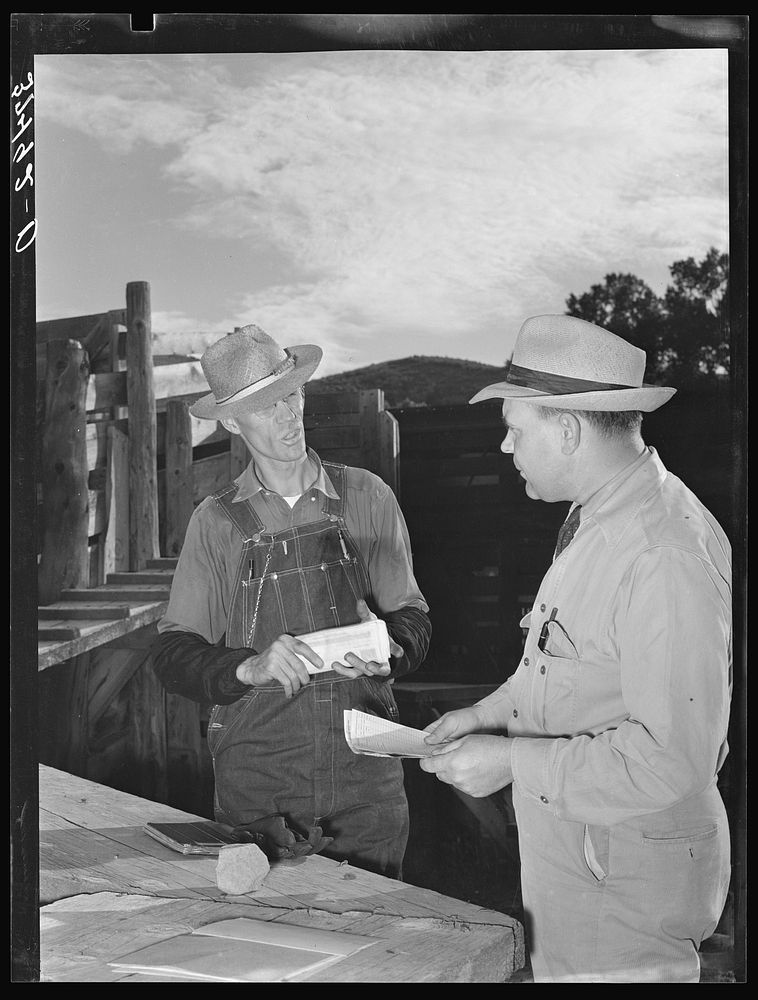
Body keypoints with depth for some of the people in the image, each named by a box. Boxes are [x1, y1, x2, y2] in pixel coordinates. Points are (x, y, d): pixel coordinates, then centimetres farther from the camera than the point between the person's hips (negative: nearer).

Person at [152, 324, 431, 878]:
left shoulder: (367, 498, 4)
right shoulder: (217, 521, 2)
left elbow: (414, 619, 7)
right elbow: (173, 655, -1)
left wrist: (385, 647, -15)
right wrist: (250, 667, -20)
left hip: (367, 777, 1)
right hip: (257, 785, -1)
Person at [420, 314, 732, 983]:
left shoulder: (666, 556, -26)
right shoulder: (596, 519, 6)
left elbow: (672, 760, -28)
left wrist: (512, 763, -21)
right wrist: (494, 711, 9)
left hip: (625, 888, -9)